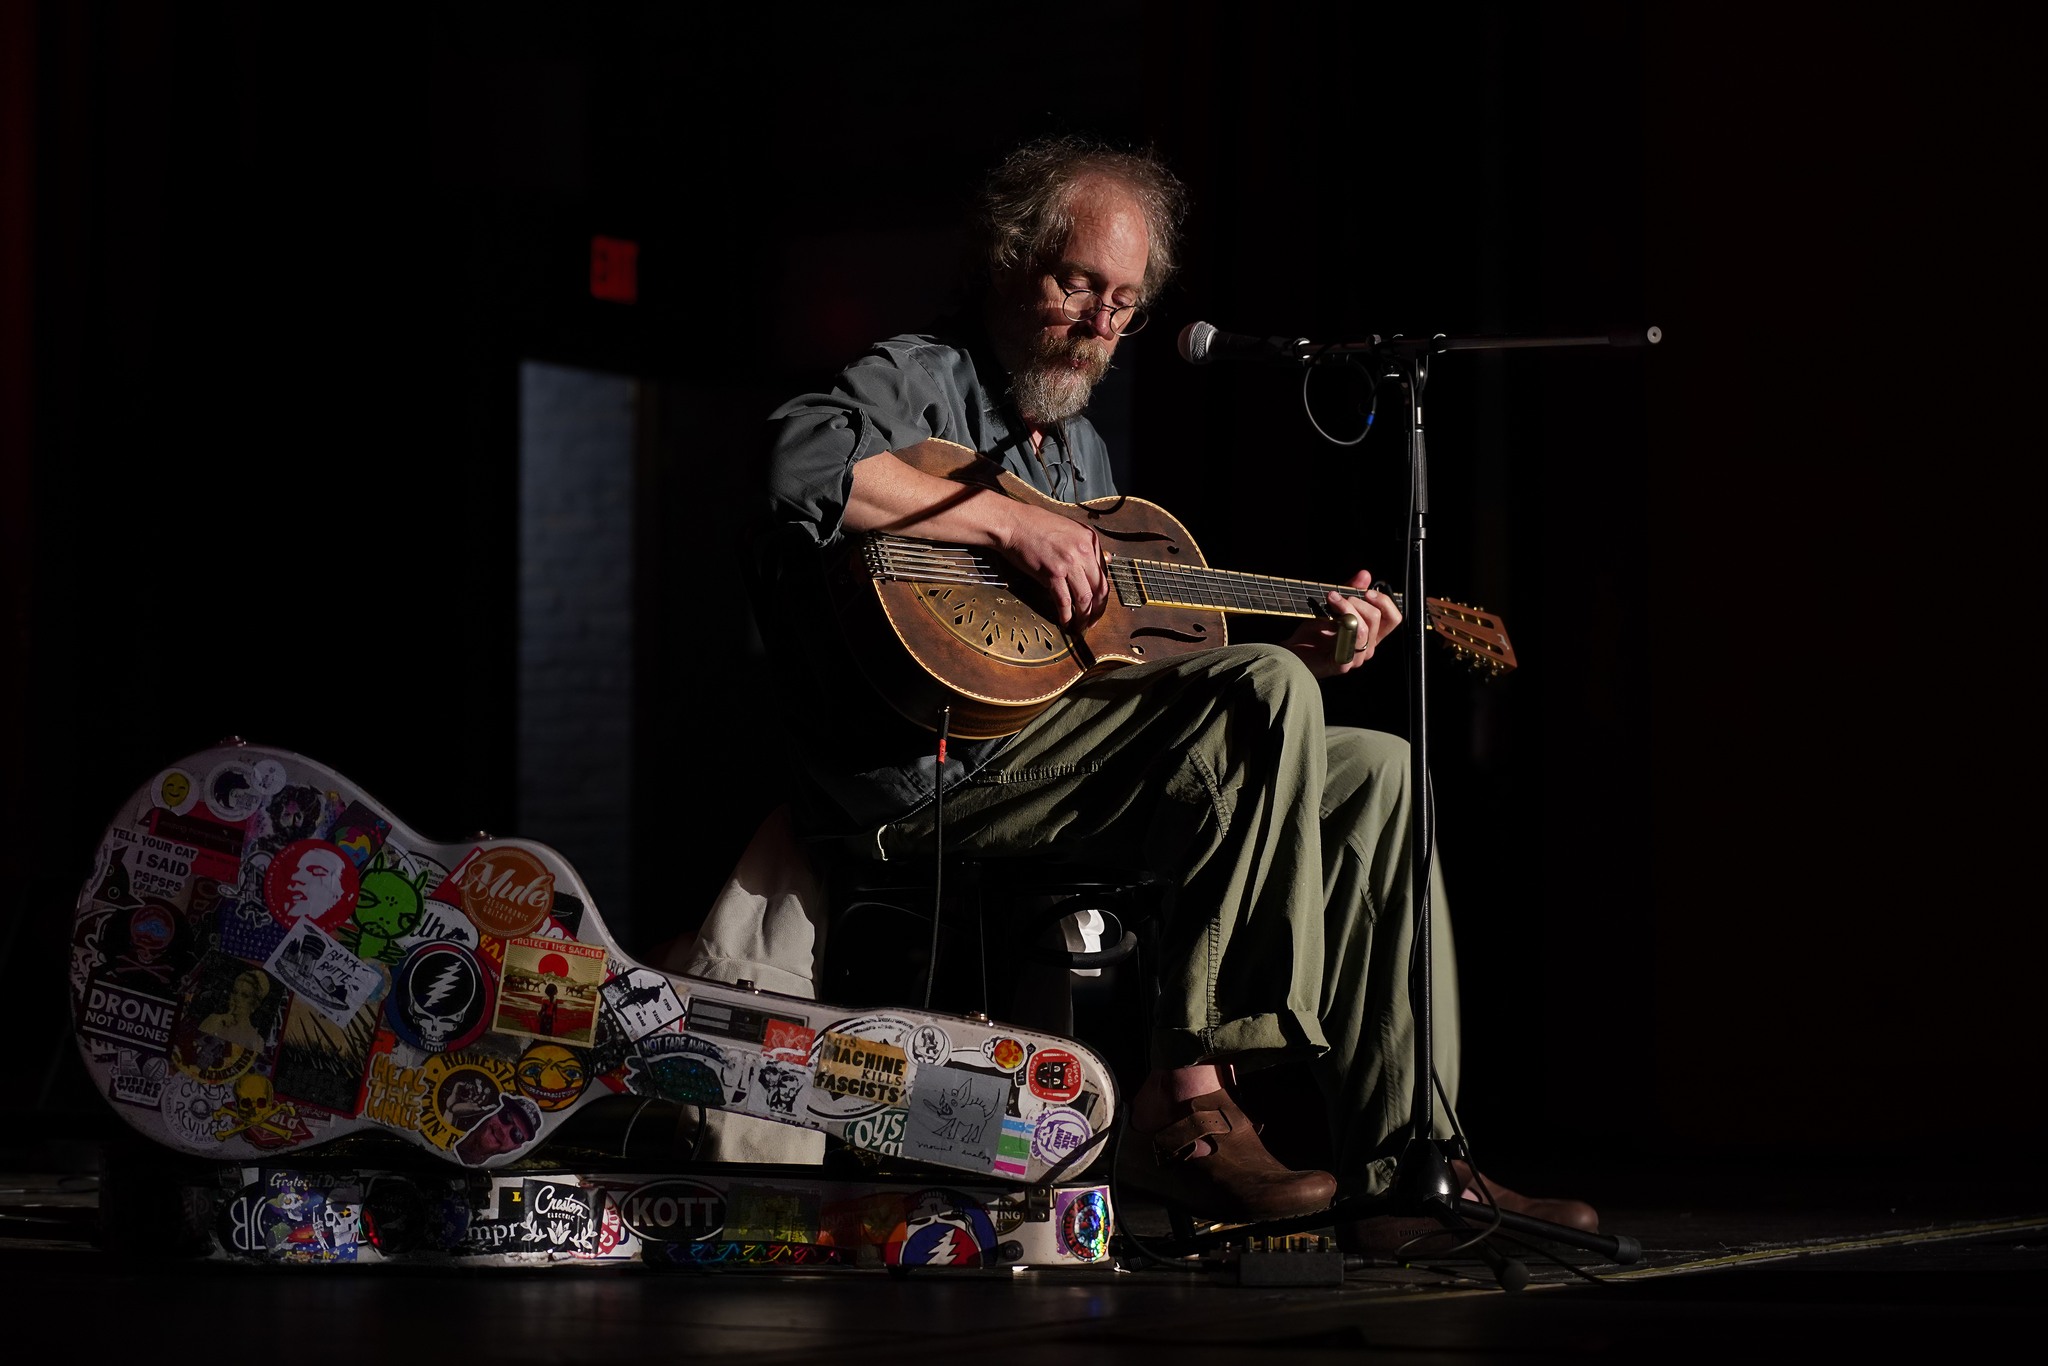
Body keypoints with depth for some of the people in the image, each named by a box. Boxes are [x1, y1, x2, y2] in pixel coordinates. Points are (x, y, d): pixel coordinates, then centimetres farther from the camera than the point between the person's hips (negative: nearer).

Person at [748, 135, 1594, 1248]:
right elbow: (804, 464, -25)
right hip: (926, 769, -9)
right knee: (1266, 700, -25)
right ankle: (1186, 1103, -27)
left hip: (1068, 761, 9)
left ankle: (1401, 1165, -2)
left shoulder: (1082, 452, 27)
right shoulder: (920, 381, 0)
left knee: (1372, 774, 3)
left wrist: (1302, 654, 13)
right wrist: (1013, 524, -21)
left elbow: (1127, 668, 25)